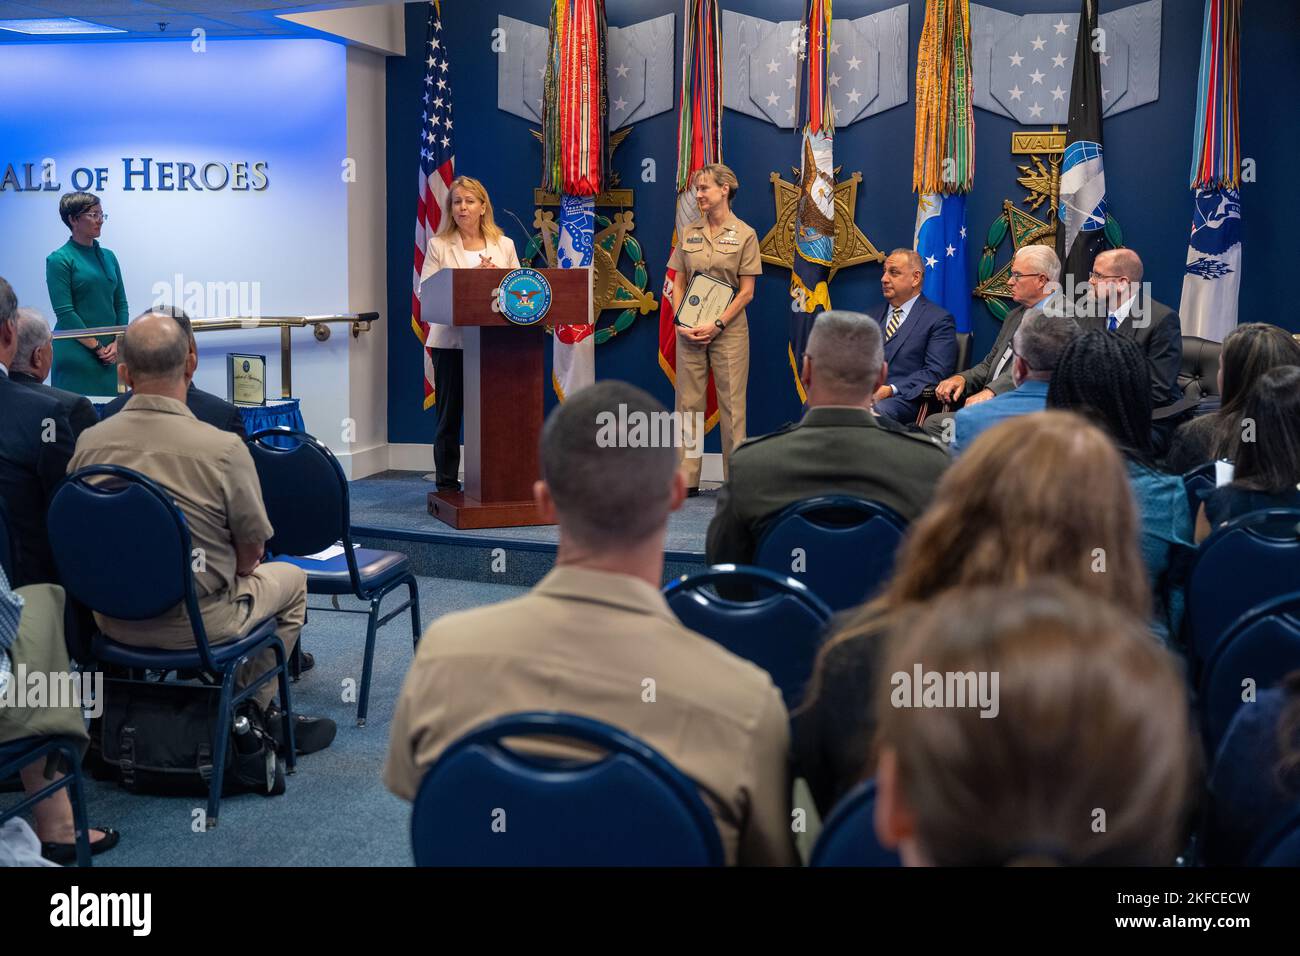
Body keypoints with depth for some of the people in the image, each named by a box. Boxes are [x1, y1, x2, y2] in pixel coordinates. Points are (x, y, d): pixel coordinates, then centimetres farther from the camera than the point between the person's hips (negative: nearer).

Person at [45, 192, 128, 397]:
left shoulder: (108, 256, 13)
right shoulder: (59, 259, -5)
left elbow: (121, 303, 13)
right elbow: (64, 312, -10)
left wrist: (117, 343, -1)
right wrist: (97, 346, -11)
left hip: (110, 355, 6)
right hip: (76, 352, -6)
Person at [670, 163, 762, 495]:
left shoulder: (744, 234, -2)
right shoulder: (689, 232, 9)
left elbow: (746, 291, -5)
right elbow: (678, 283, 10)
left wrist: (717, 325, -14)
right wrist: (681, 321, -6)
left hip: (727, 328, -3)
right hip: (690, 330, 4)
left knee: (731, 403, 0)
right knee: (688, 402, 4)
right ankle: (687, 479, 9)